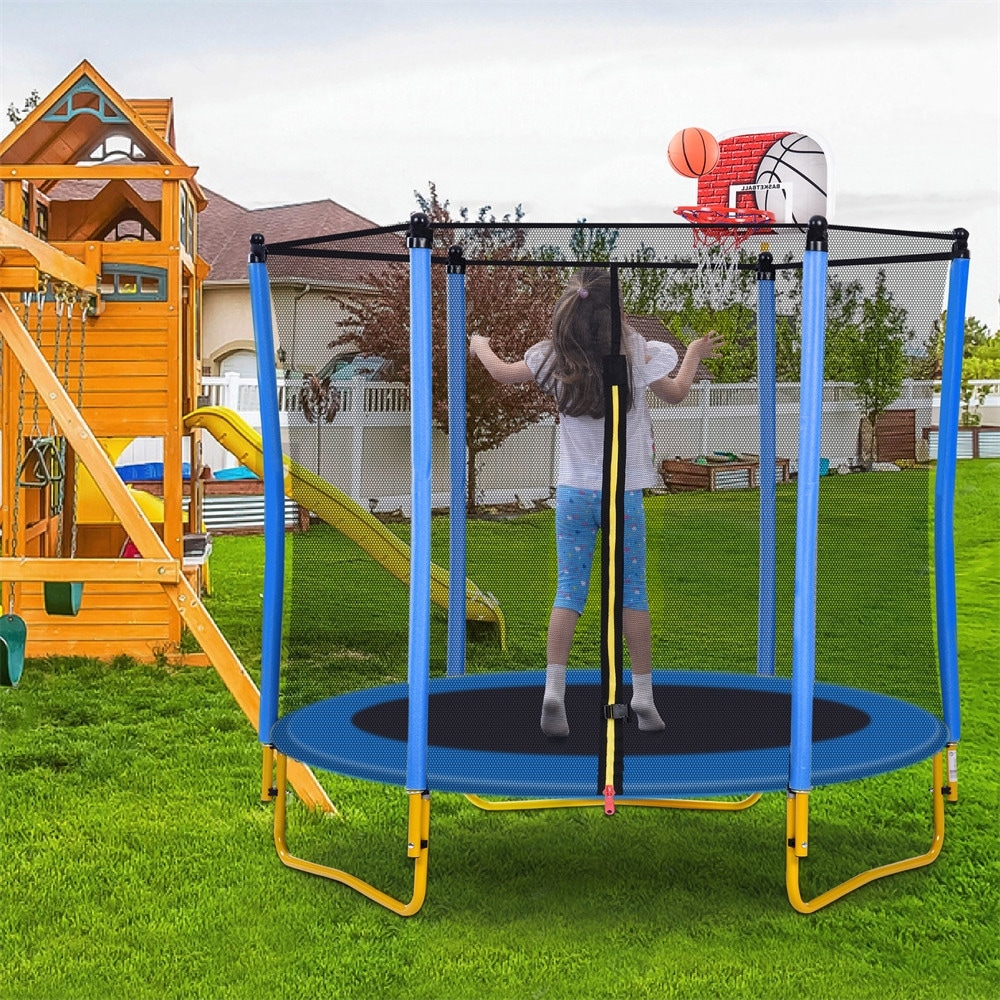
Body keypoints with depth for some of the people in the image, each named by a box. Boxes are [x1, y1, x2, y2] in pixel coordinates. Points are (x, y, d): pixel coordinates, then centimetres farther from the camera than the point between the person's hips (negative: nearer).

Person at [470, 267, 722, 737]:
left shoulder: (554, 355, -2)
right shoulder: (635, 352, -7)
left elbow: (504, 373, 13)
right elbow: (675, 393, 8)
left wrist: (480, 345, 34)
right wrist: (694, 354, 26)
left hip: (574, 491, 2)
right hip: (624, 492, -2)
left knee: (569, 591, 5)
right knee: (632, 593, 7)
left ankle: (553, 688, -6)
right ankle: (642, 694, 10)